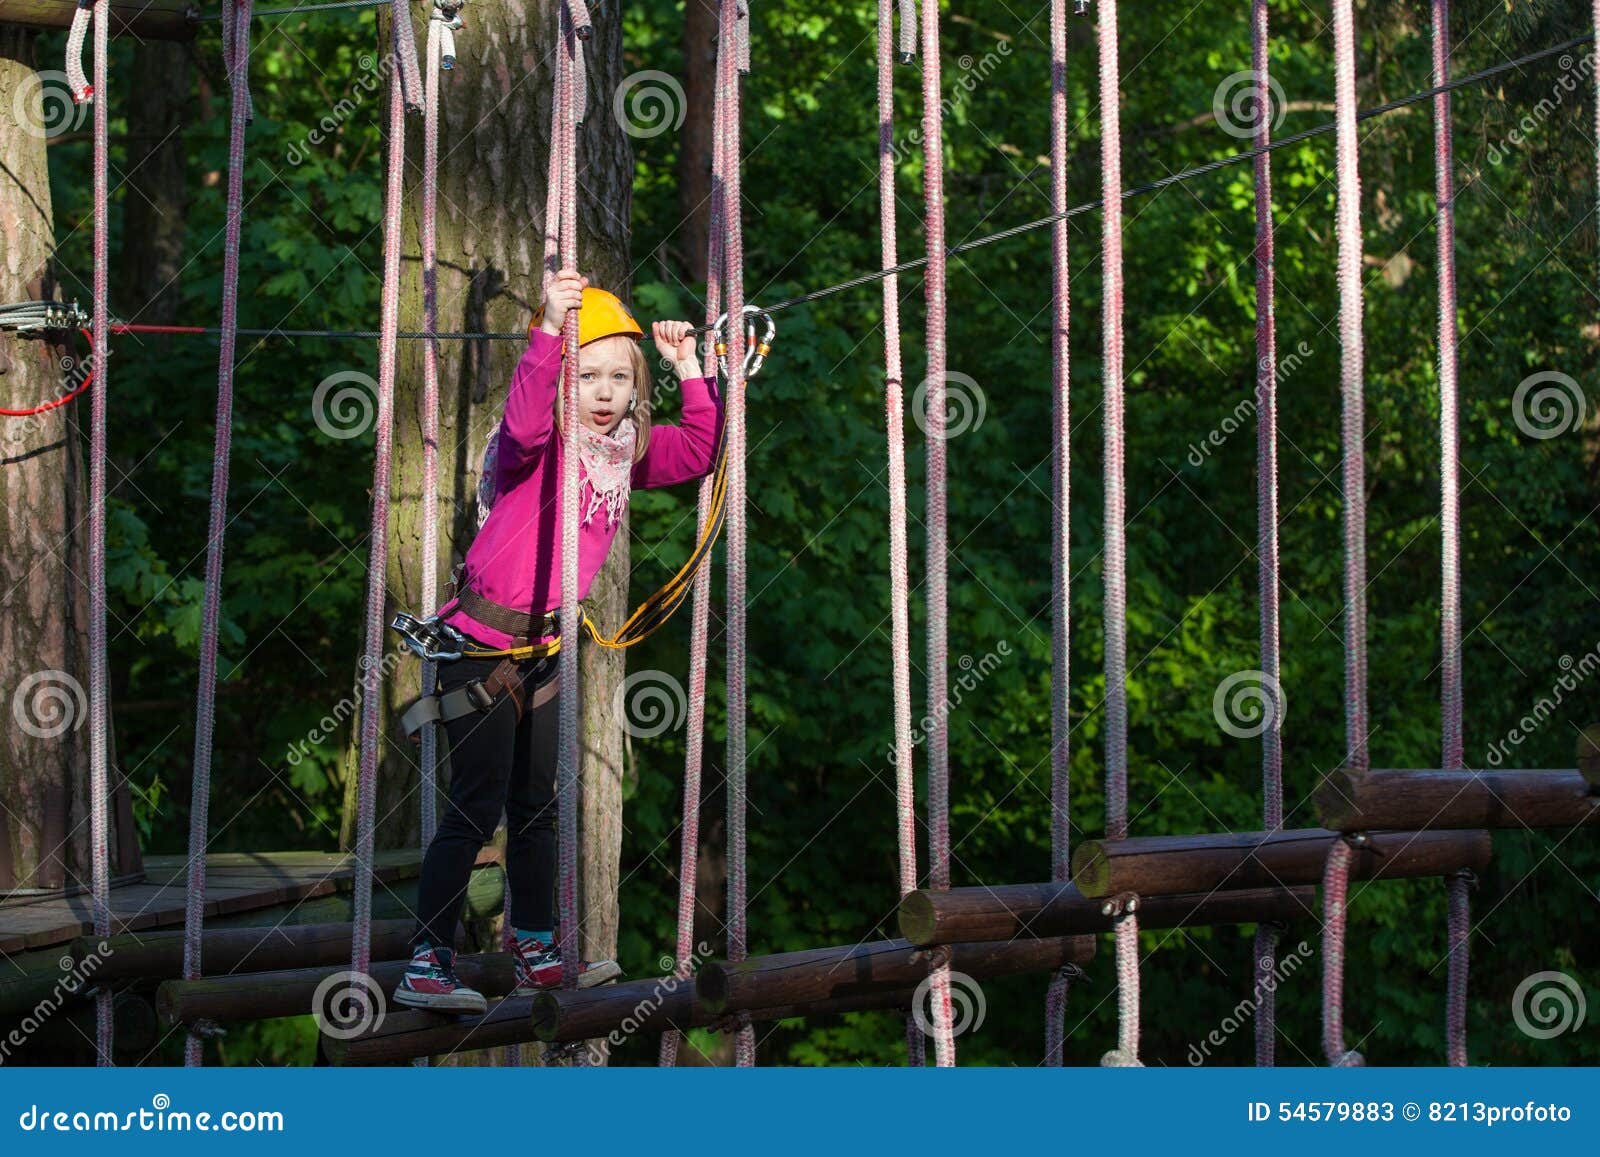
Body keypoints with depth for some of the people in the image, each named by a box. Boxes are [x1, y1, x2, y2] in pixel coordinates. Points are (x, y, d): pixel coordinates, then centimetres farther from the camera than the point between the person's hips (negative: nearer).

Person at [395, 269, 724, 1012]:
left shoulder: (626, 448, 6)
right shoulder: (541, 442, -16)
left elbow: (698, 453, 13)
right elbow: (524, 427, -40)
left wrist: (689, 370, 2)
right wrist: (550, 332, -49)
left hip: (546, 644, 8)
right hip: (483, 643, -7)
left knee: (536, 804, 17)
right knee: (477, 807, -9)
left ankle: (536, 951, 29)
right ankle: (425, 965, -5)